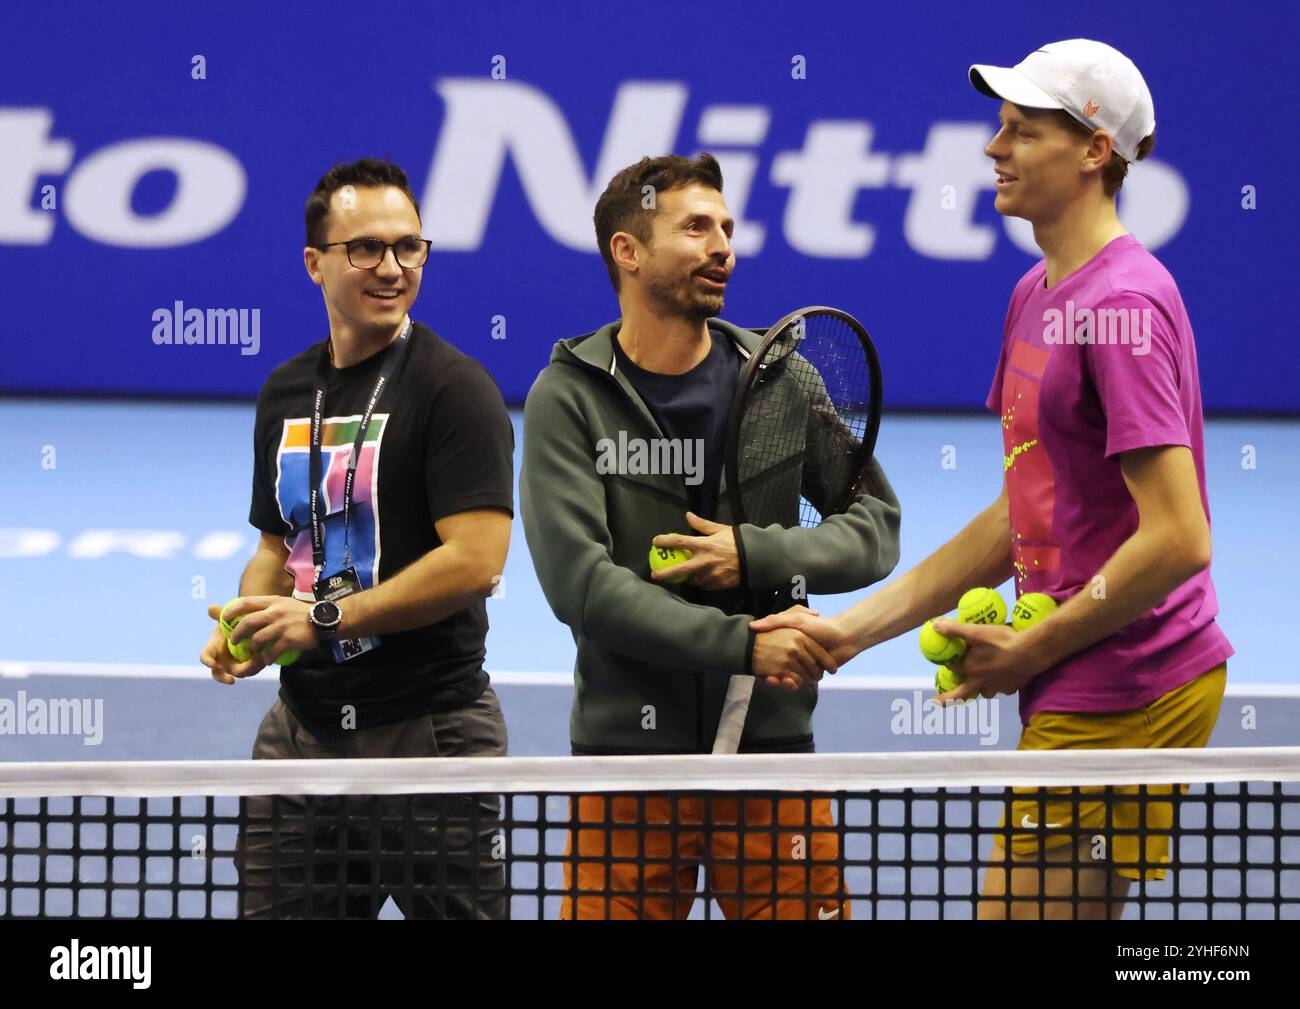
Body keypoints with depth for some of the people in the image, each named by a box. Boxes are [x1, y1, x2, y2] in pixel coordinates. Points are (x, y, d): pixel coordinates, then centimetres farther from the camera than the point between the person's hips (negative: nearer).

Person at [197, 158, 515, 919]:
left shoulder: (453, 387, -9)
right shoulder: (286, 392, 13)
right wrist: (246, 624, 3)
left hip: (430, 724, -7)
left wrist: (325, 618, -17)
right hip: (304, 724, 7)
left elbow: (476, 559, -18)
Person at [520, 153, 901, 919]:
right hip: (627, 745, -2)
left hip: (770, 739, 2)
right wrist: (742, 645, -20)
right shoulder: (570, 397, -2)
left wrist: (757, 556, -11)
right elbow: (579, 583, -13)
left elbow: (877, 525, 7)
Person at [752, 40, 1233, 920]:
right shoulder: (1037, 296, 14)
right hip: (1080, 692, 10)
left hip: (1122, 704, -10)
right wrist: (855, 629, 13)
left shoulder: (1120, 305, -17)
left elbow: (1177, 539, -22)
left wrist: (1033, 649, -13)